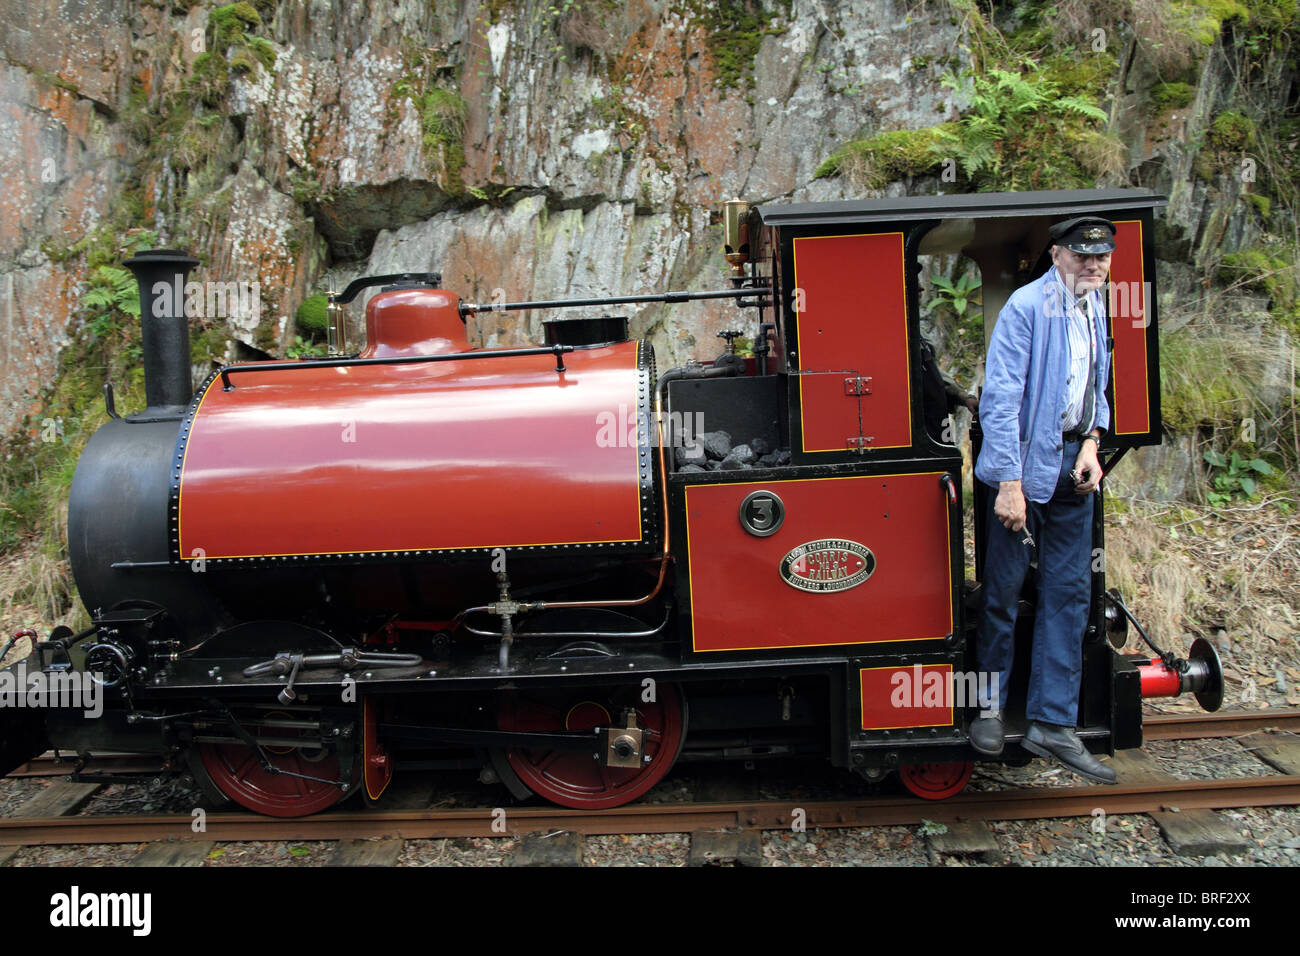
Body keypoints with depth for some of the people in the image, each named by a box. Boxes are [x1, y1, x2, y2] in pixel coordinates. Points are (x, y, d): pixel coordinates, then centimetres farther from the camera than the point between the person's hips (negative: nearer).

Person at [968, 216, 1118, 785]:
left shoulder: (1096, 309, 12)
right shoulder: (1027, 306, -12)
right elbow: (1001, 397, -17)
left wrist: (1091, 441, 4)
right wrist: (1009, 482, -21)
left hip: (1073, 464, 7)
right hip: (1025, 460, -7)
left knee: (1069, 592, 7)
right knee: (1004, 587, 3)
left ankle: (1052, 723, 15)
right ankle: (991, 704, 22)